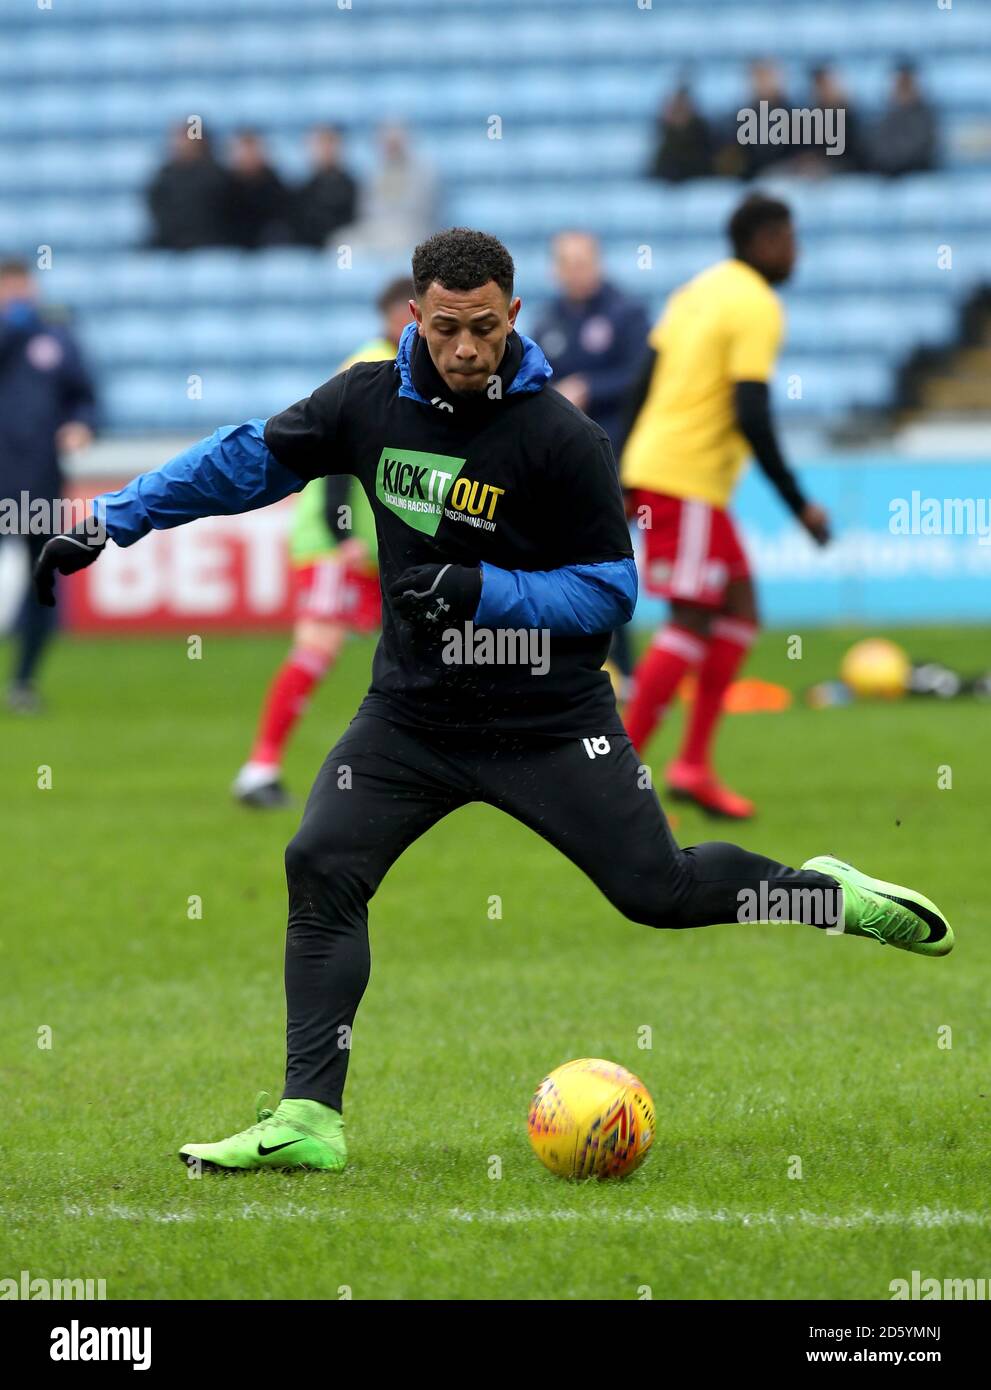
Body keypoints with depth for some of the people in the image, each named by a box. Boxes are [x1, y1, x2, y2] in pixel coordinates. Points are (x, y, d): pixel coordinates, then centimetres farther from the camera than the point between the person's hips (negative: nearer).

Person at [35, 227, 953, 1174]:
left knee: (656, 888, -3)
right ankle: (308, 1121, -8)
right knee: (320, 869, -11)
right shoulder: (373, 401, -3)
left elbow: (610, 589, -13)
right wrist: (111, 522, 9)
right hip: (411, 713, 4)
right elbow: (251, 459, 10)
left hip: (550, 722, -4)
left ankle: (830, 896, 25)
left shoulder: (561, 439, -17)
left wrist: (486, 592, -27)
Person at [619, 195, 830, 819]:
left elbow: (644, 387, 17)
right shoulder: (756, 306, -12)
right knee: (692, 623, -7)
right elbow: (751, 416, -19)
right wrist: (800, 505, -13)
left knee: (739, 609, 13)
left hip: (650, 464, 9)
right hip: (688, 480, -9)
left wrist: (630, 483, 21)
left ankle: (694, 766, 10)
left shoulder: (697, 291, 15)